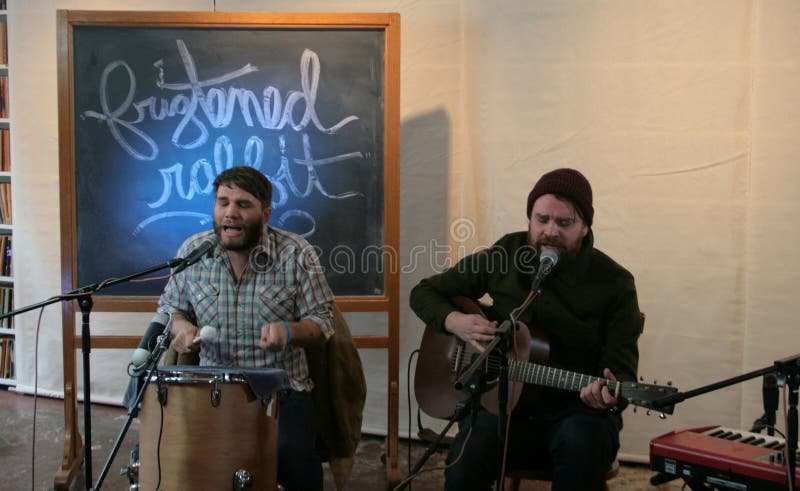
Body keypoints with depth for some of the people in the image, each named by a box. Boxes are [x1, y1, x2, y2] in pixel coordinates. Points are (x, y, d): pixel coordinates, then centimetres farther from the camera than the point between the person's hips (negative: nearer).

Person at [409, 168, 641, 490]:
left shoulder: (614, 283, -4)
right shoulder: (503, 255, 1)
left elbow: (621, 369, -8)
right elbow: (424, 292, 10)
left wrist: (610, 395, -33)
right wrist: (453, 321, -12)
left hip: (576, 408, 0)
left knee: (583, 444, -35)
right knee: (467, 461, -31)